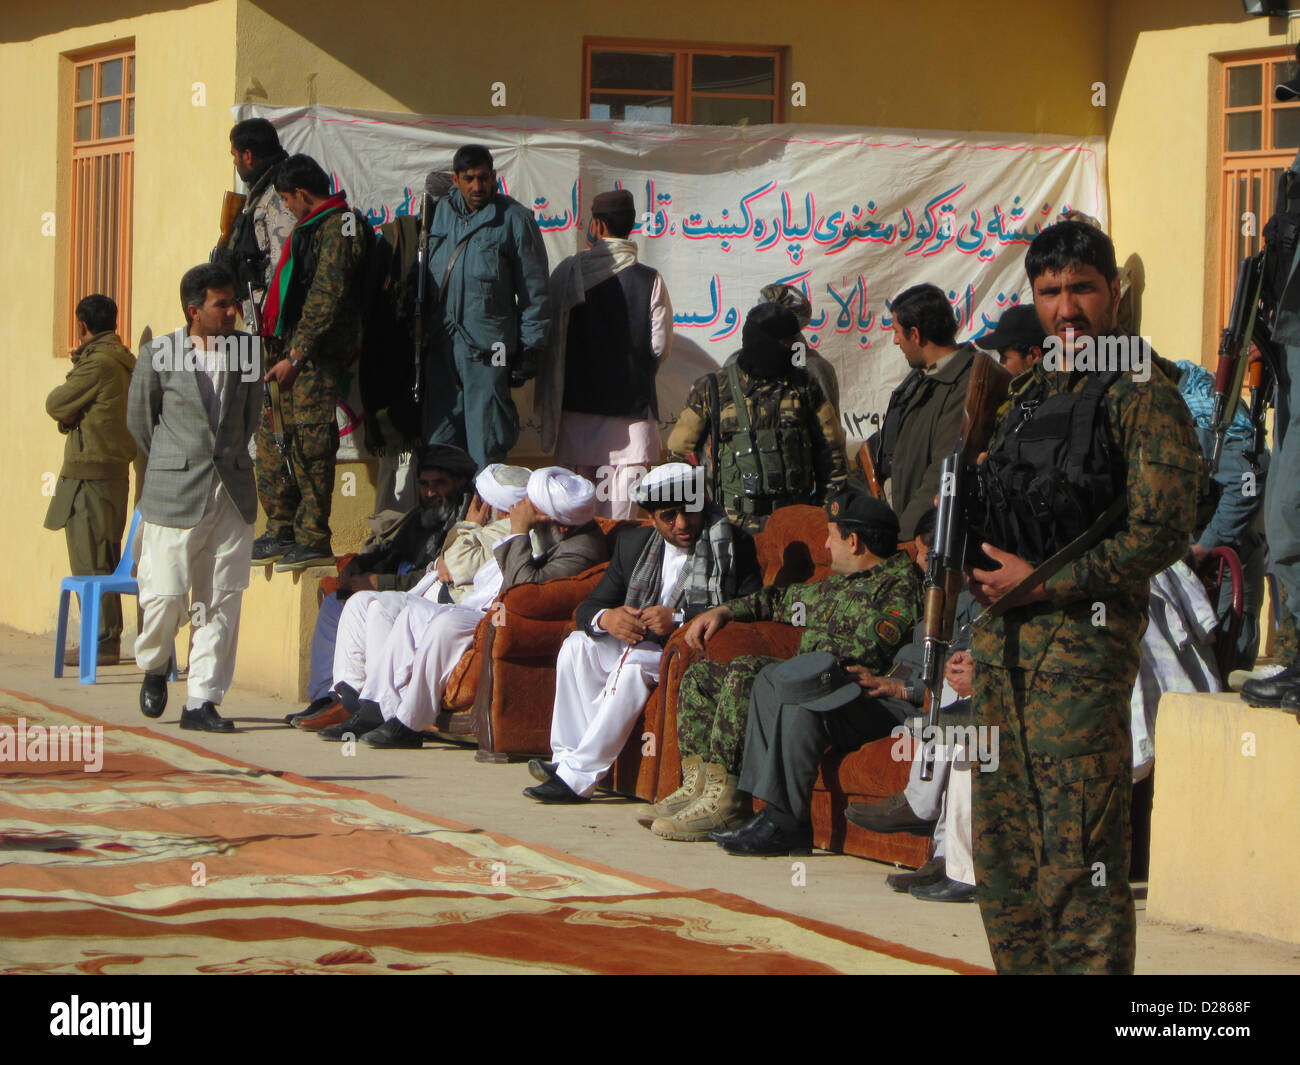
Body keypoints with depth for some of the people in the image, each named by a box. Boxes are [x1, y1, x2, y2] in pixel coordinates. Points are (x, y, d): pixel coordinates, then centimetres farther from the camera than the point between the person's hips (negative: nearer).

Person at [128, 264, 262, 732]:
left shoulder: (248, 349, 6)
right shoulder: (159, 355, -4)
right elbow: (139, 419, 9)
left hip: (233, 493, 3)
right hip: (175, 494, -3)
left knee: (221, 601, 0)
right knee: (166, 593, -4)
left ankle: (202, 701, 6)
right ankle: (154, 667, 27)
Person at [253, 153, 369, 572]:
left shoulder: (338, 227, -13)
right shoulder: (312, 226, 20)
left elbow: (326, 296, -20)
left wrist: (297, 354, -23)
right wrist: (279, 345, 22)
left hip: (317, 351, -11)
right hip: (291, 348, 11)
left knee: (310, 441, -10)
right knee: (271, 434, 12)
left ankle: (313, 540, -8)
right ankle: (281, 532, 19)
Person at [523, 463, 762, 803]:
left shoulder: (733, 545, -7)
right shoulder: (633, 544, 9)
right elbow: (589, 608, 8)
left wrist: (678, 619, -26)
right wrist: (606, 619, -19)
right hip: (639, 643, 7)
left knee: (637, 663, -32)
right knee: (578, 645, -12)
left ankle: (578, 775, -31)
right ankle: (569, 757, -16)